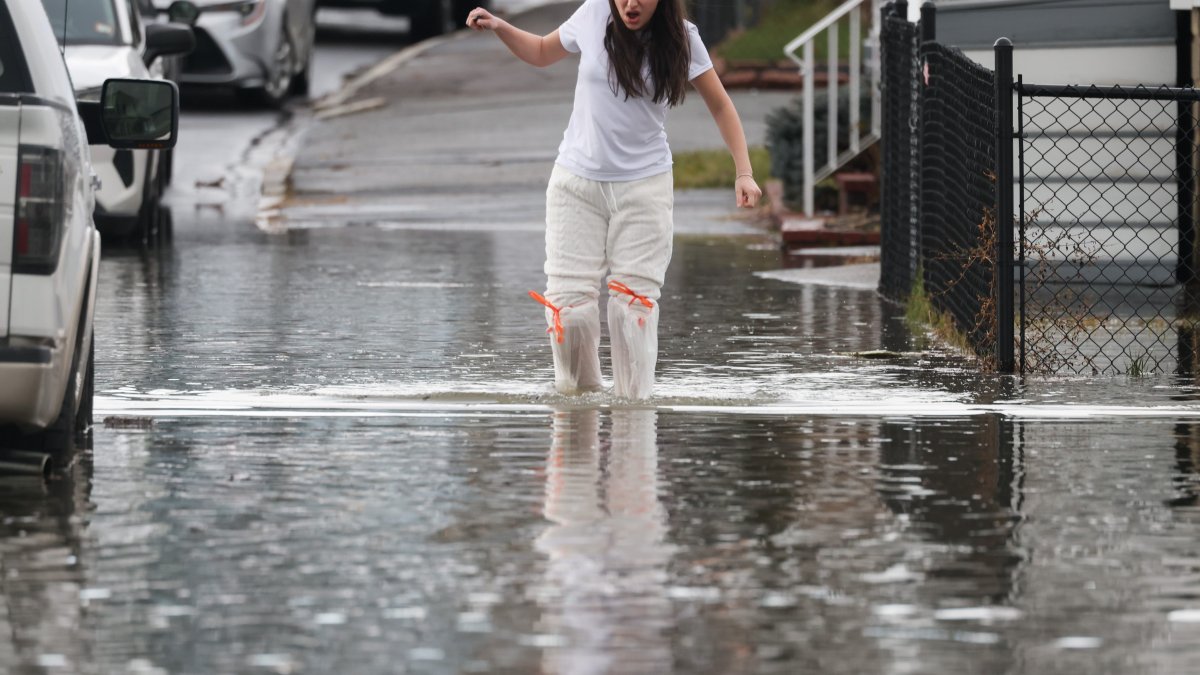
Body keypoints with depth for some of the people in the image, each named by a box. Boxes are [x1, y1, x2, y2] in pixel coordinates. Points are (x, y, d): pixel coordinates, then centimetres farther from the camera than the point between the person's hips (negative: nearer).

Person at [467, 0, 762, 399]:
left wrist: (744, 173, -3)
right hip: (576, 185, 1)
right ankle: (577, 394, 10)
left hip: (644, 187, -1)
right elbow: (542, 53, 16)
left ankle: (634, 397, -1)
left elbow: (720, 105, 5)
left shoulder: (680, 38, -5)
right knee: (569, 302, -6)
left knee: (635, 302, -8)